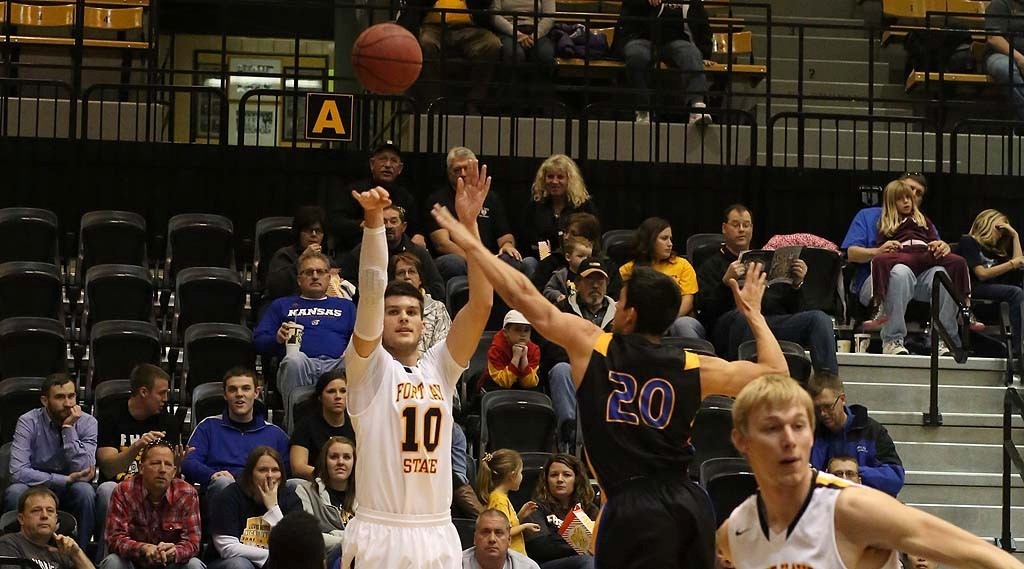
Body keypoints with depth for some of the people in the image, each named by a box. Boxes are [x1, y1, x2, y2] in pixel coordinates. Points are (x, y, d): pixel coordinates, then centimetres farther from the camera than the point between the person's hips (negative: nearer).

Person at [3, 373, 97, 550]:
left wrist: (68, 428, -22)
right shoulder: (28, 422, -11)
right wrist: (65, 480, -24)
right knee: (15, 492, -32)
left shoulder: (87, 422, -8)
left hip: (70, 493, 1)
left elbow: (84, 472, -20)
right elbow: (18, 472, -23)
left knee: (85, 490, -32)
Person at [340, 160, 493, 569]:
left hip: (437, 535, 4)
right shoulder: (368, 367, 2)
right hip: (379, 535, -4)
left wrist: (469, 223, -8)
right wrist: (373, 219, -25)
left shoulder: (440, 368, 11)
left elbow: (480, 304, 0)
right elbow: (371, 292, -13)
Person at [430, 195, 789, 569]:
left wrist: (470, 242, 11)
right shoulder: (694, 369, 4)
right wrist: (754, 314, 30)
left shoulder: (591, 346, -2)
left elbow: (524, 298, 2)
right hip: (689, 504, 4)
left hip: (632, 507, -4)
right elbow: (774, 371, 15)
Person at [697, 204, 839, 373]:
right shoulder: (712, 265, 21)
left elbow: (793, 308, 25)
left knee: (820, 319, -22)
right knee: (743, 316, -41)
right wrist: (726, 282, -13)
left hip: (776, 319, 4)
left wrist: (796, 284, 6)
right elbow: (704, 307, 2)